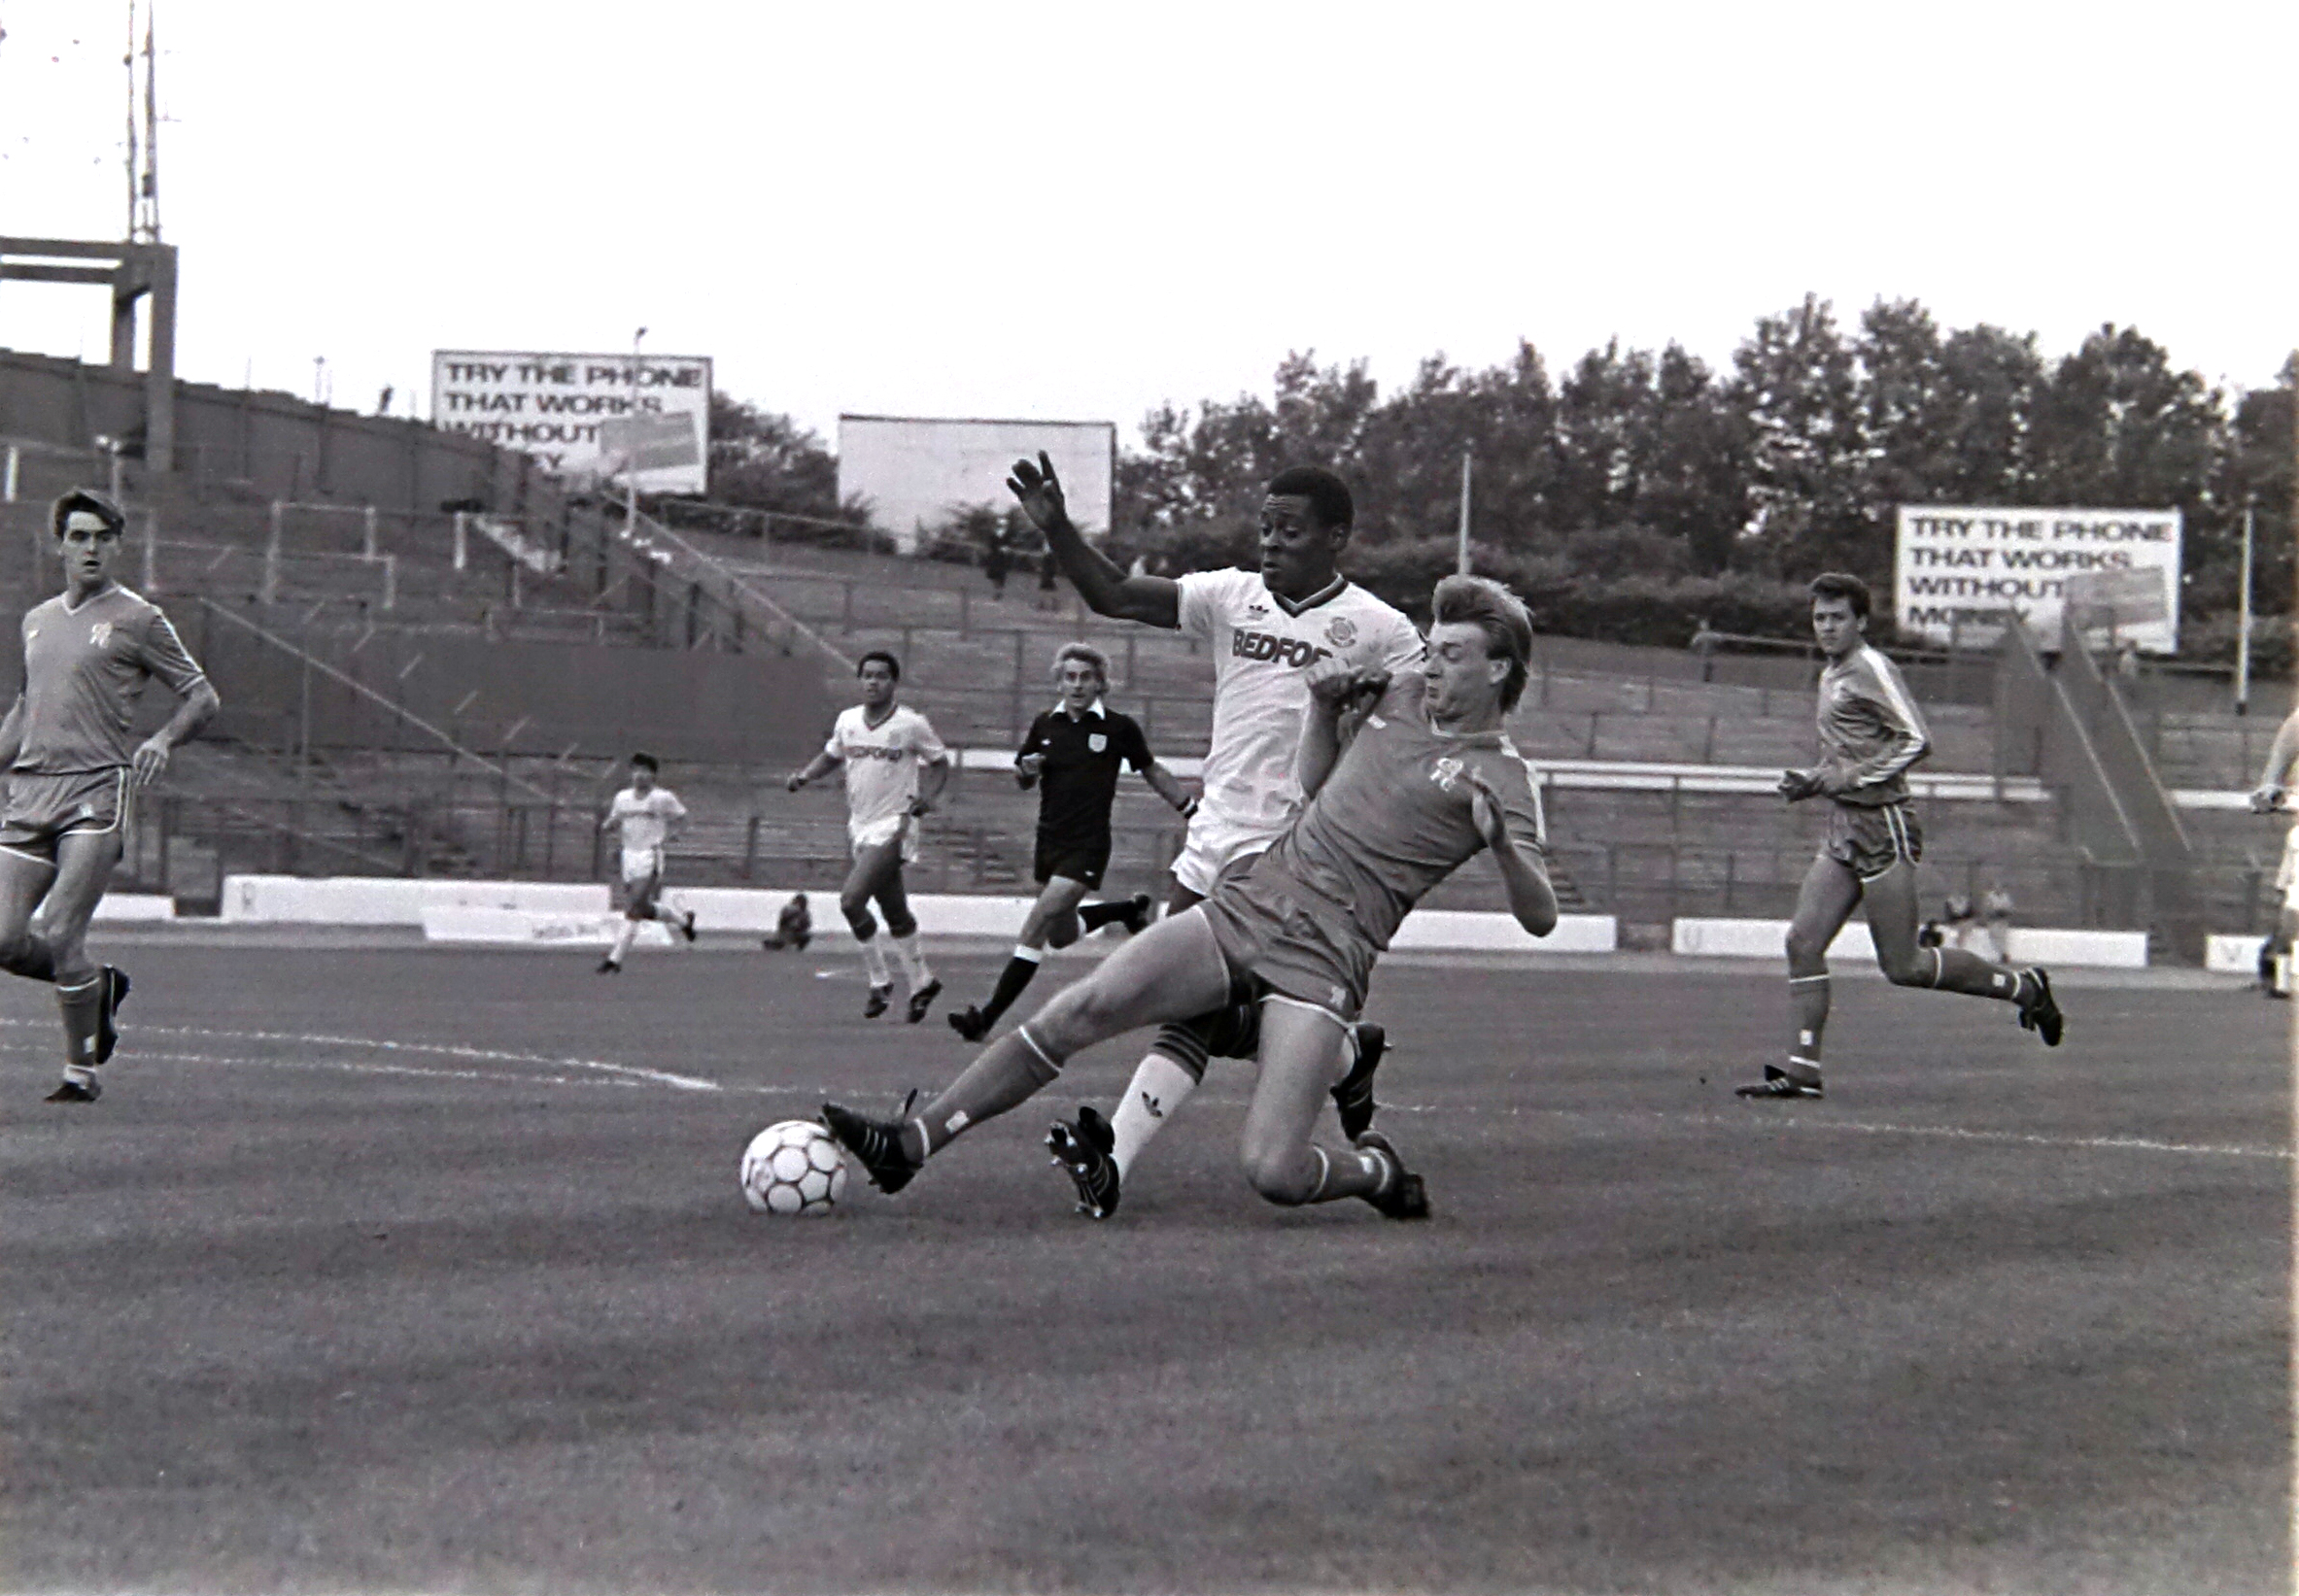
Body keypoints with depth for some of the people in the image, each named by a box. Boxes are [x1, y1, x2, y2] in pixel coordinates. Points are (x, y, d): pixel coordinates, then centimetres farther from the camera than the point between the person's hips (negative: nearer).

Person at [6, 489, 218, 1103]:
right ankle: (102, 987, 24)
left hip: (98, 792, -5)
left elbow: (201, 696, 3)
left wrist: (162, 739, -16)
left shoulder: (138, 619, 2)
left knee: (59, 938, -16)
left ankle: (81, 1071, -1)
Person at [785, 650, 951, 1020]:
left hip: (894, 827, -6)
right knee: (895, 914, 12)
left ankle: (879, 982, -5)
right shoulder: (847, 720, 7)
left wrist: (925, 798, -13)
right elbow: (831, 755, 24)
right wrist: (803, 776, 6)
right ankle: (921, 982, 25)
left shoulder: (911, 724, -8)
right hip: (861, 829, 6)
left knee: (851, 899, -18)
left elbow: (940, 765, 3)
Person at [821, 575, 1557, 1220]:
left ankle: (1379, 1173, 17)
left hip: (1324, 959, -6)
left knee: (1274, 1174, -17)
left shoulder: (1500, 777, -4)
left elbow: (1540, 918, -11)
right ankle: (910, 1143, -6)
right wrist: (1324, 702, 14)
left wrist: (1503, 844, -29)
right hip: (1249, 899, 6)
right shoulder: (1399, 695, 15)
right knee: (1077, 1012, -11)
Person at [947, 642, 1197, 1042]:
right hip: (1049, 841, 6)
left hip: (1087, 846, -6)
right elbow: (1023, 780, 15)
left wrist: (1194, 810, 12)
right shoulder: (1045, 724, 4)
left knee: (1036, 929, -15)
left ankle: (987, 1017, -14)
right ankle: (1129, 907, 45)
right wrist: (1027, 770, -9)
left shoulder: (1119, 727, -5)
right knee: (1063, 936, 18)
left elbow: (1153, 772, 10)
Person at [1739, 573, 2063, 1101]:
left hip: (1883, 827, -9)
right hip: (1844, 828, 9)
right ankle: (1801, 1071, -1)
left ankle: (2022, 986, 11)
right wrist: (1811, 781, 11)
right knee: (1802, 944, -1)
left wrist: (1845, 778, -19)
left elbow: (1917, 741, -18)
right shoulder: (1831, 675, 17)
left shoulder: (1872, 670, -11)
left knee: (1902, 967, -5)